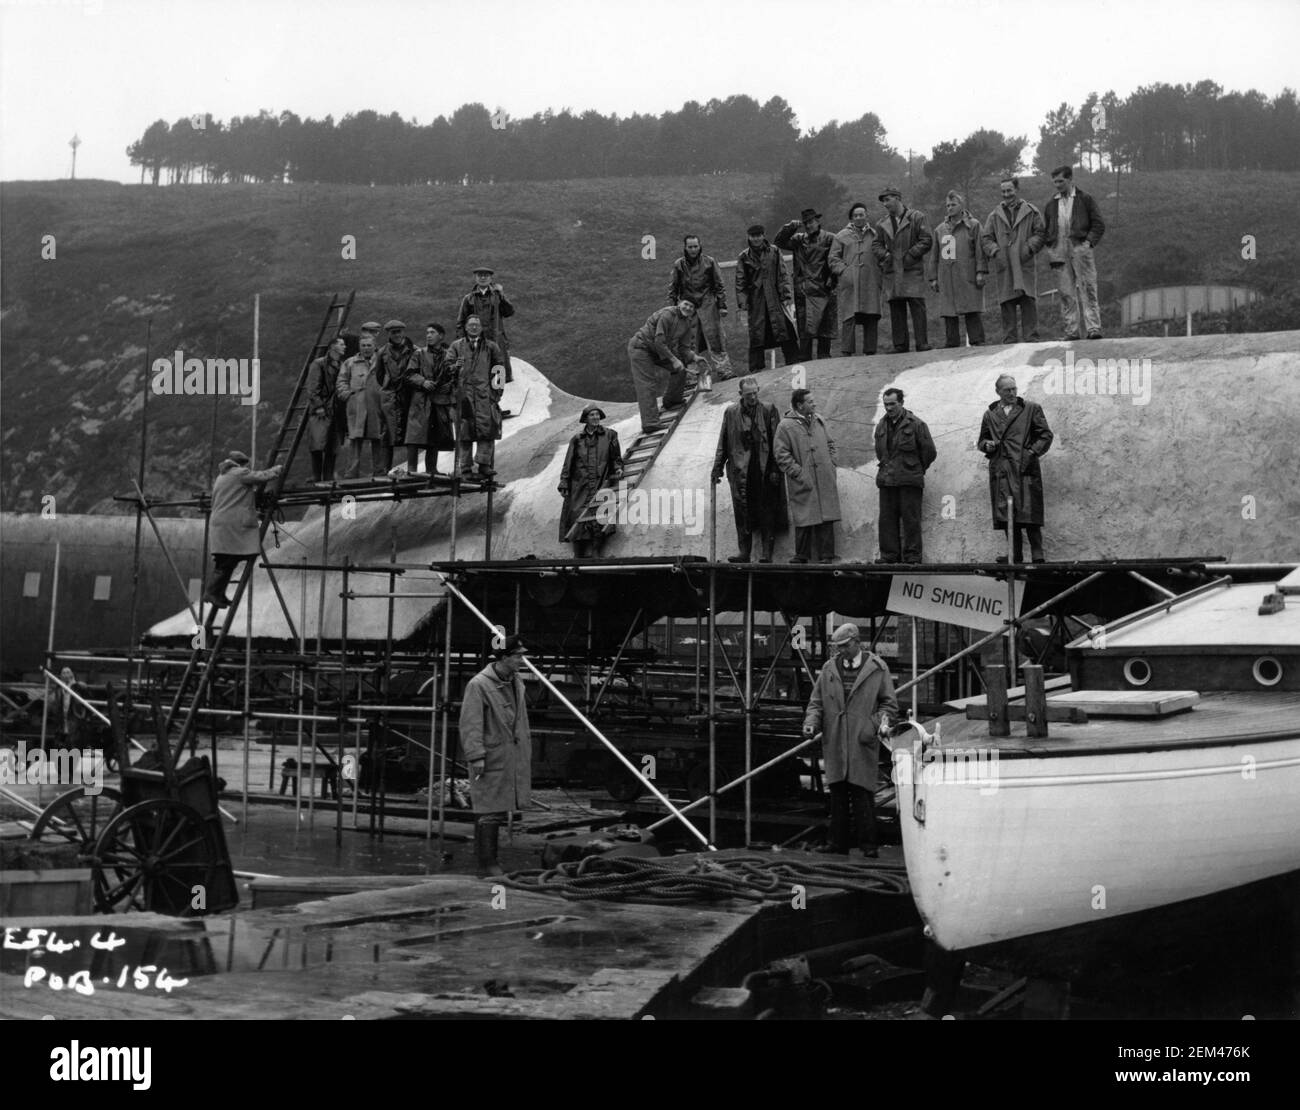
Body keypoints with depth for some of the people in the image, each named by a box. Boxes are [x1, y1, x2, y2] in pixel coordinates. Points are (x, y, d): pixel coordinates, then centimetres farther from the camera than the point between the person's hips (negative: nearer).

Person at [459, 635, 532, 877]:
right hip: (491, 759, -8)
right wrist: (476, 756, -20)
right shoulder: (478, 685, -13)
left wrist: (526, 753, 20)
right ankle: (486, 865, -1)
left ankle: (489, 861, 21)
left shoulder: (516, 682, 13)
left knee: (499, 811, 13)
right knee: (489, 812, -6)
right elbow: (471, 725, -15)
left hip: (512, 758, 8)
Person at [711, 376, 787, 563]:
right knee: (742, 512, 0)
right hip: (740, 470, 1)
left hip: (763, 469, -1)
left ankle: (767, 553, 4)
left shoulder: (768, 410, 1)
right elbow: (723, 443, 10)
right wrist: (717, 468, 6)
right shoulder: (731, 412, 6)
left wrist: (775, 469, -6)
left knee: (766, 511, 1)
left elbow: (776, 442, 0)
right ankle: (744, 551, 4)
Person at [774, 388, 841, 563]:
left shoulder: (819, 421, 13)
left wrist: (831, 464, 10)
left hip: (825, 482, 4)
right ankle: (801, 556, 11)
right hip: (803, 484, -4)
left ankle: (826, 555, 6)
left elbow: (830, 443, 23)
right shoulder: (785, 426, -6)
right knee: (803, 520, 0)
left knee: (826, 519, 1)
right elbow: (781, 454, -7)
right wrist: (798, 472, -12)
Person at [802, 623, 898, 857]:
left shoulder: (877, 668, 3)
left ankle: (868, 844, -1)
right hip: (834, 743, 3)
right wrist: (811, 722, -4)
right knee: (837, 794, 5)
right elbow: (816, 702, 14)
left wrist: (882, 722, -11)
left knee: (862, 793, -7)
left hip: (863, 743, -3)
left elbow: (889, 703, 7)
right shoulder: (829, 669, 11)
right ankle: (838, 842, 12)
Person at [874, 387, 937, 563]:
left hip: (909, 480, -5)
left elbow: (929, 451, 0)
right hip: (886, 481, 5)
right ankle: (889, 555, 9)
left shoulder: (916, 424, -4)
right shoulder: (881, 426, 13)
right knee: (887, 519, 4)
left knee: (911, 520, -4)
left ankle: (912, 556, 0)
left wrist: (917, 470, 6)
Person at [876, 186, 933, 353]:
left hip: (913, 270, -4)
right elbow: (878, 244, 20)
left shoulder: (916, 217, 1)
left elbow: (927, 240, -3)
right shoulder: (882, 224, 14)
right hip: (892, 272, 4)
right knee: (896, 309, 2)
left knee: (917, 307, -8)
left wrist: (911, 254, -11)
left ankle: (922, 344, -7)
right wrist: (884, 255, -1)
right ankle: (900, 345, 5)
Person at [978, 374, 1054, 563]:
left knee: (1029, 514, -10)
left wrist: (1032, 452, -7)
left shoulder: (1031, 409, 9)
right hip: (1001, 471, 3)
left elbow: (1046, 435, 7)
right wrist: (987, 445, 1)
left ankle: (1037, 557, -10)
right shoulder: (990, 415, 17)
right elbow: (982, 441, 24)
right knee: (1006, 516, 0)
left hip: (1024, 469, -3)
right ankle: (1015, 556, 5)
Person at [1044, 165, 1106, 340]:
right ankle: (1071, 330, 3)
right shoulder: (1050, 205, 17)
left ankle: (1093, 327, -9)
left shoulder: (1085, 199, 7)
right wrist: (1051, 248, 6)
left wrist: (1089, 241, -9)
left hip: (1080, 249, -3)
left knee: (1087, 289, -7)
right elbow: (1045, 230, 22)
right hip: (1059, 253, 3)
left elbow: (1099, 224, 5)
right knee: (1066, 293, 1)